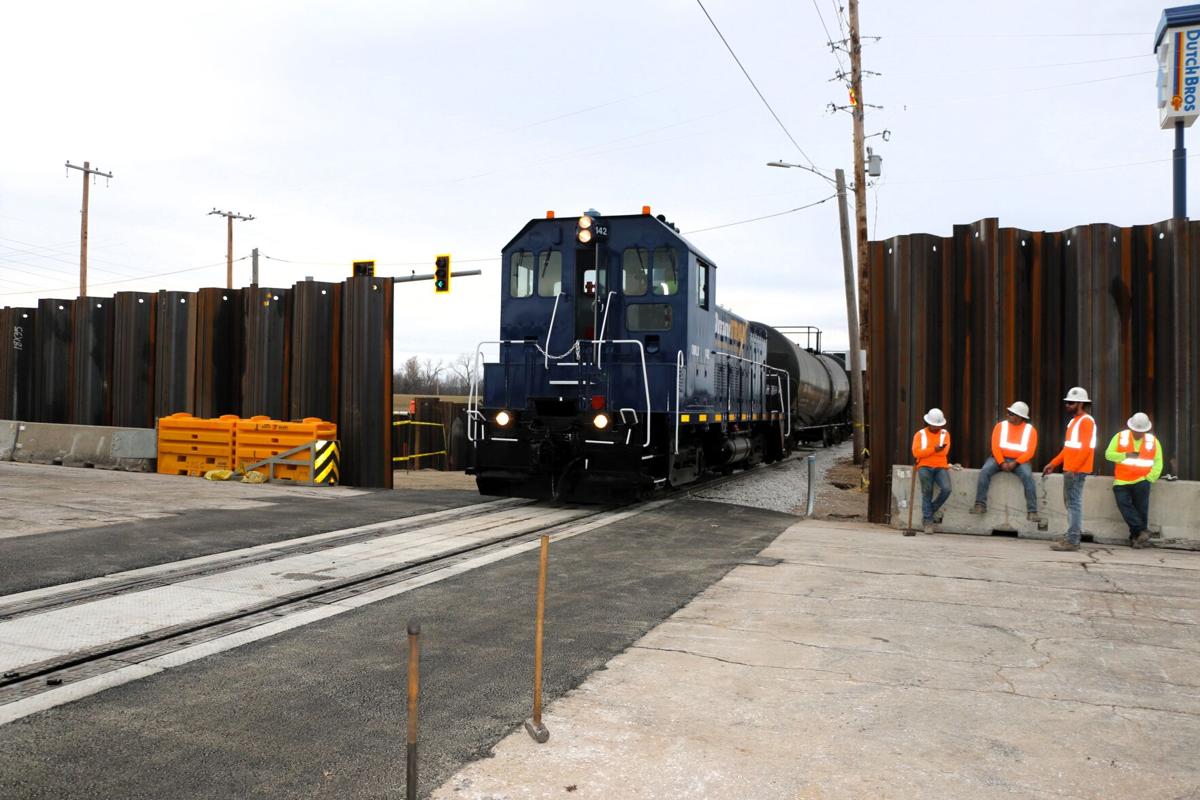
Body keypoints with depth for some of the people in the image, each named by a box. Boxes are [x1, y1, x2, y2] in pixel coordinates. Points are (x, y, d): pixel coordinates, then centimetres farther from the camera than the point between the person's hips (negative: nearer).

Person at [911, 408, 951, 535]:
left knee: (946, 489, -25)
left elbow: (944, 452, -5)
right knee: (927, 491, -26)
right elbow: (916, 453, -9)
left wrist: (926, 451, -9)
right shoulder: (920, 434, 7)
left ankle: (930, 511, 0)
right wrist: (934, 449, -18)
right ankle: (928, 521, -14)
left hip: (941, 467, 1)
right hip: (924, 467, -1)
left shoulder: (945, 434, 12)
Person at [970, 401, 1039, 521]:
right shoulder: (1000, 426, 4)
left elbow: (1030, 452, -7)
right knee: (985, 471, -27)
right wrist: (1002, 462, -18)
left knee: (1028, 476, -31)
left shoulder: (1030, 430, 1)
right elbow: (995, 447, -4)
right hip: (1000, 458, 1)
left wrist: (1015, 463, -20)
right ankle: (980, 505, -28)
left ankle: (1032, 511, -29)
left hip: (1019, 461, -1)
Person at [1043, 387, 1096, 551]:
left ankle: (1072, 540, -9)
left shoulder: (1086, 421, -10)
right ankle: (1072, 537, 18)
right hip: (1069, 469, 10)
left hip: (1076, 470, -10)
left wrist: (1072, 468, -23)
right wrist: (1053, 464, 19)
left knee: (1074, 503, -9)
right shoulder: (1074, 421, 19)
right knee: (1070, 502, 12)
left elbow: (1086, 448, -18)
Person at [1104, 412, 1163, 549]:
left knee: (1141, 507, -7)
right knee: (1124, 503, -16)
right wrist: (1126, 455, -14)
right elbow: (1108, 454, 0)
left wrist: (1149, 478, -7)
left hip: (1141, 481, 0)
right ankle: (1142, 531, -12)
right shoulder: (1120, 437, 4)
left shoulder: (1153, 441, 7)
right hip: (1122, 482, 0)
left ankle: (1135, 537, 3)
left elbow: (1158, 463, 6)